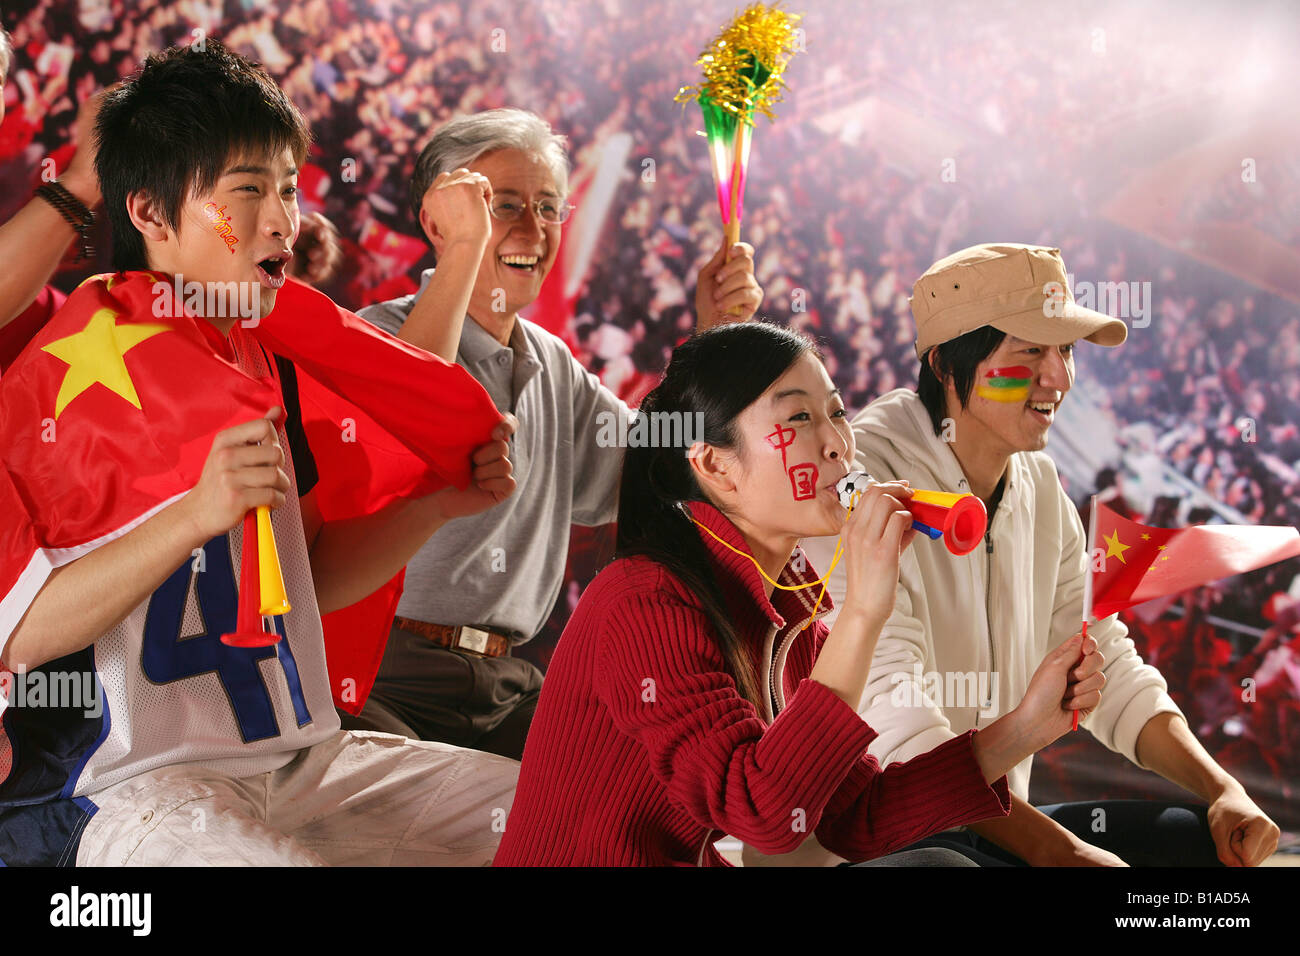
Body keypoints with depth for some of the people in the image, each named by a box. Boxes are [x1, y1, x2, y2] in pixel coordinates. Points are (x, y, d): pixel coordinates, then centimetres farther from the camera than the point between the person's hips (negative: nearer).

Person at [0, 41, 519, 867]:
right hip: (118, 791, -8)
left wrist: (441, 506, 10)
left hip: (300, 760, 8)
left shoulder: (262, 363, 14)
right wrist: (195, 514, -26)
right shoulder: (77, 370, -10)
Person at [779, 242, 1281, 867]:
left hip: (997, 816, 8)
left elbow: (1107, 671, 12)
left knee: (1210, 840, -4)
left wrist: (1221, 789, -4)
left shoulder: (1038, 486, 8)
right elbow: (897, 725, -27)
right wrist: (1057, 850, -33)